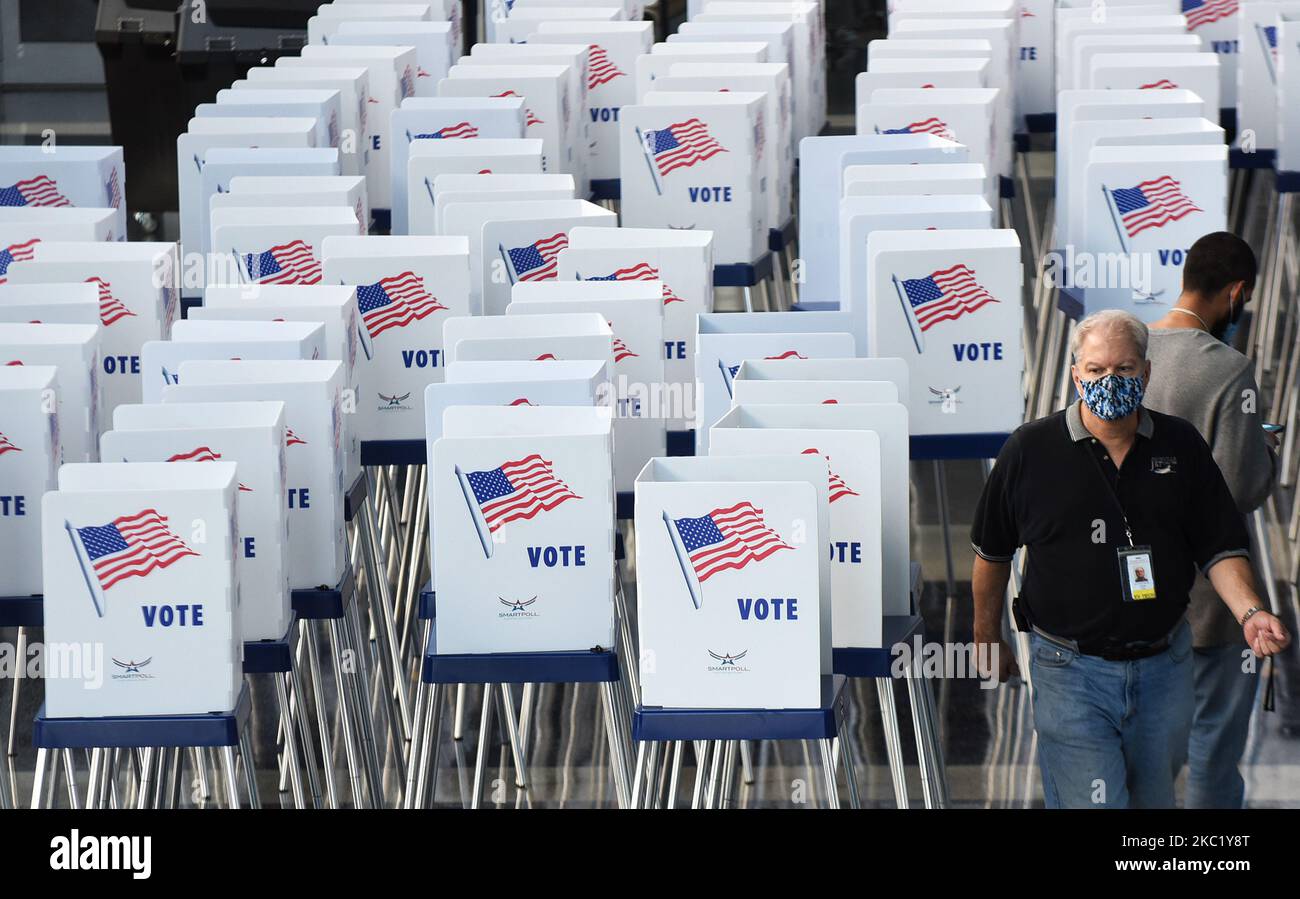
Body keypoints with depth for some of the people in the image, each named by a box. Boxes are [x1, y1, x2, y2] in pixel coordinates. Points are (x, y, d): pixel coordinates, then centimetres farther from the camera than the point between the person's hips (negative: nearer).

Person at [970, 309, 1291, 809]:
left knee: (1153, 801, 15)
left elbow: (1220, 546, 3)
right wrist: (988, 638, 14)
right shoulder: (1030, 450, -4)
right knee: (1089, 803, -10)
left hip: (1164, 668, 3)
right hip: (1071, 669, -3)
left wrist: (1249, 612, -15)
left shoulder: (1182, 447, 3)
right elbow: (992, 552, 8)